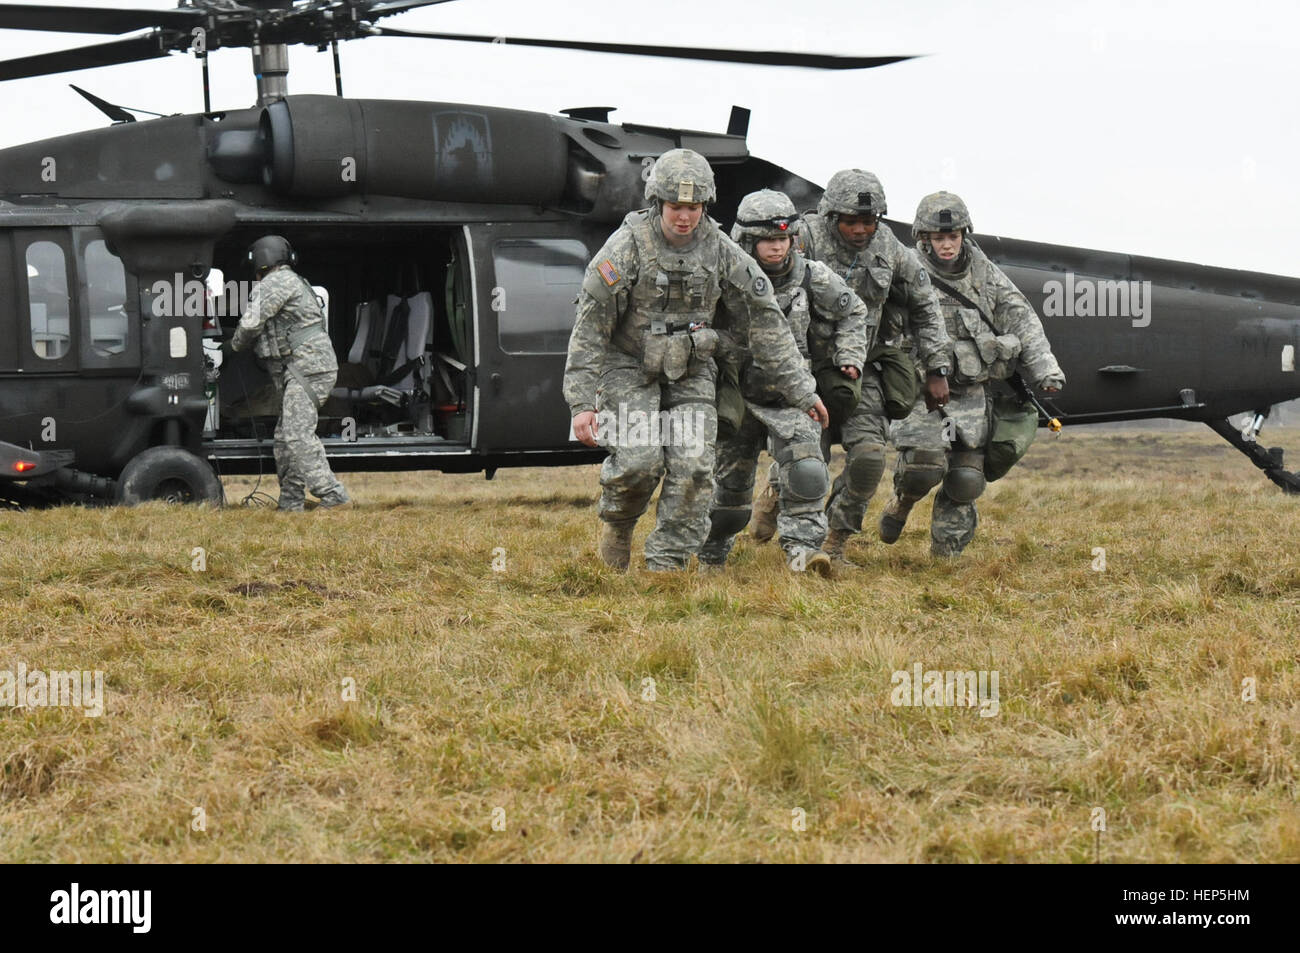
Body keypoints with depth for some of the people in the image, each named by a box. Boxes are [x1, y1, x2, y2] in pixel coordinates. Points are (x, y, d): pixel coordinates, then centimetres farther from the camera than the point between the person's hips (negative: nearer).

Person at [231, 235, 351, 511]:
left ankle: (333, 496, -22)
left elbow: (251, 323, -11)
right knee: (285, 436, 12)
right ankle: (291, 503, 12)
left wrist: (235, 344, 8)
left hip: (307, 367, -11)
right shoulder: (293, 282, 25)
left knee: (298, 435, -17)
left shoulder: (276, 282, -7)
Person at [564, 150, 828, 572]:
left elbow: (764, 321, 1)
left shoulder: (721, 251, -6)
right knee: (639, 461, -20)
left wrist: (799, 390, 2)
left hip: (690, 372, 3)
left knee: (692, 468, -12)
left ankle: (666, 565, -2)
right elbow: (590, 327, -14)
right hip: (629, 367, -3)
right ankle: (617, 522, 13)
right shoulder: (627, 246, -16)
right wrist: (582, 402, -19)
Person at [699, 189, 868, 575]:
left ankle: (802, 546, -16)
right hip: (740, 396, 0)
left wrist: (849, 357, 5)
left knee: (806, 471, -21)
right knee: (731, 483, 9)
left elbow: (852, 313, 10)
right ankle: (712, 553, 28)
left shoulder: (813, 279, -8)